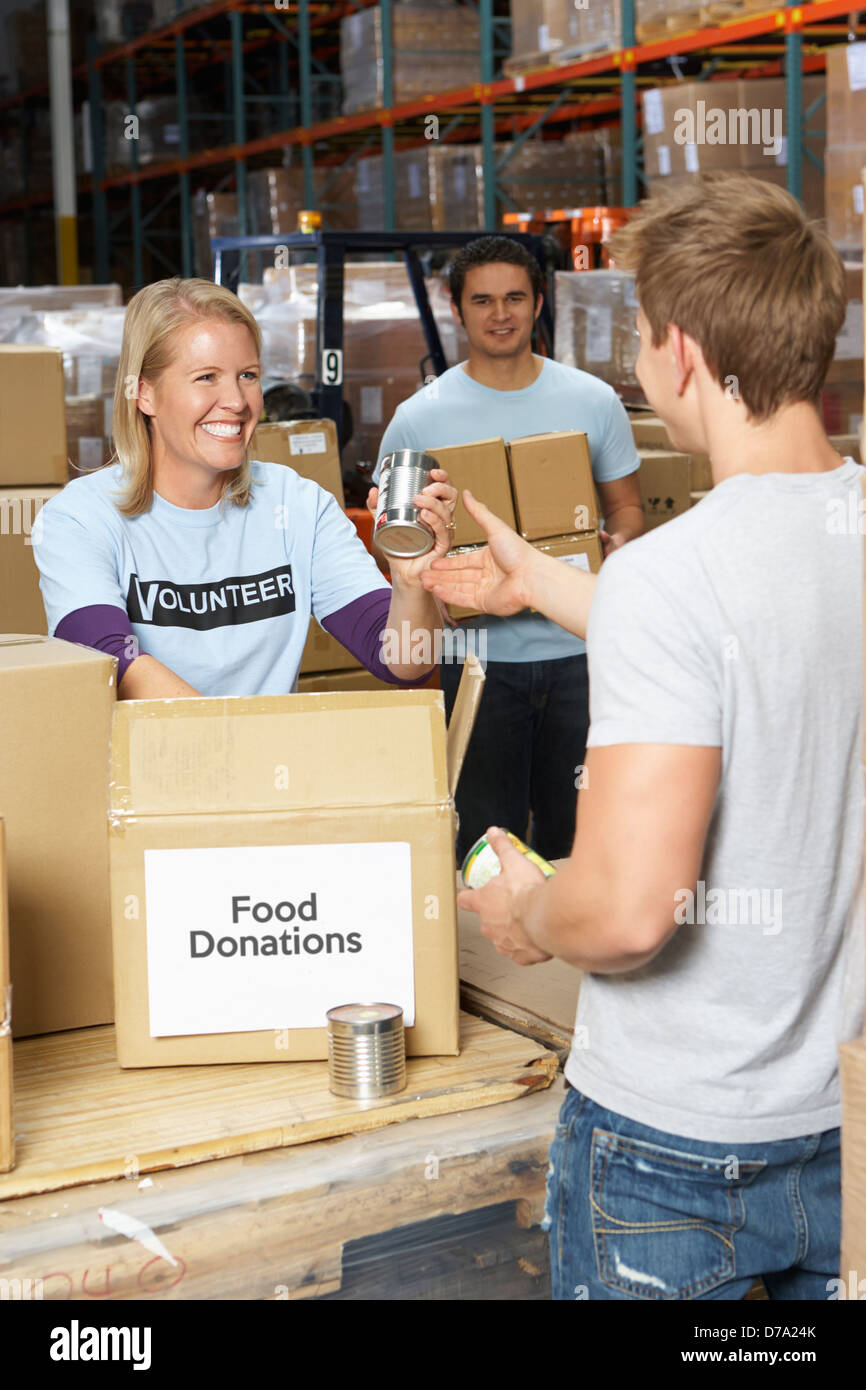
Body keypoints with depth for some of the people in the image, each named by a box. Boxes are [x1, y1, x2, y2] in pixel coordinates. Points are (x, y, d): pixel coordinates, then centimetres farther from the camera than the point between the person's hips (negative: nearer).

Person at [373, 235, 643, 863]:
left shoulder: (593, 401, 4)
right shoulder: (418, 419, -1)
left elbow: (626, 506, 11)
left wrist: (616, 545, -11)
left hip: (578, 649, 2)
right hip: (480, 654, -1)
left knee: (579, 835, 10)